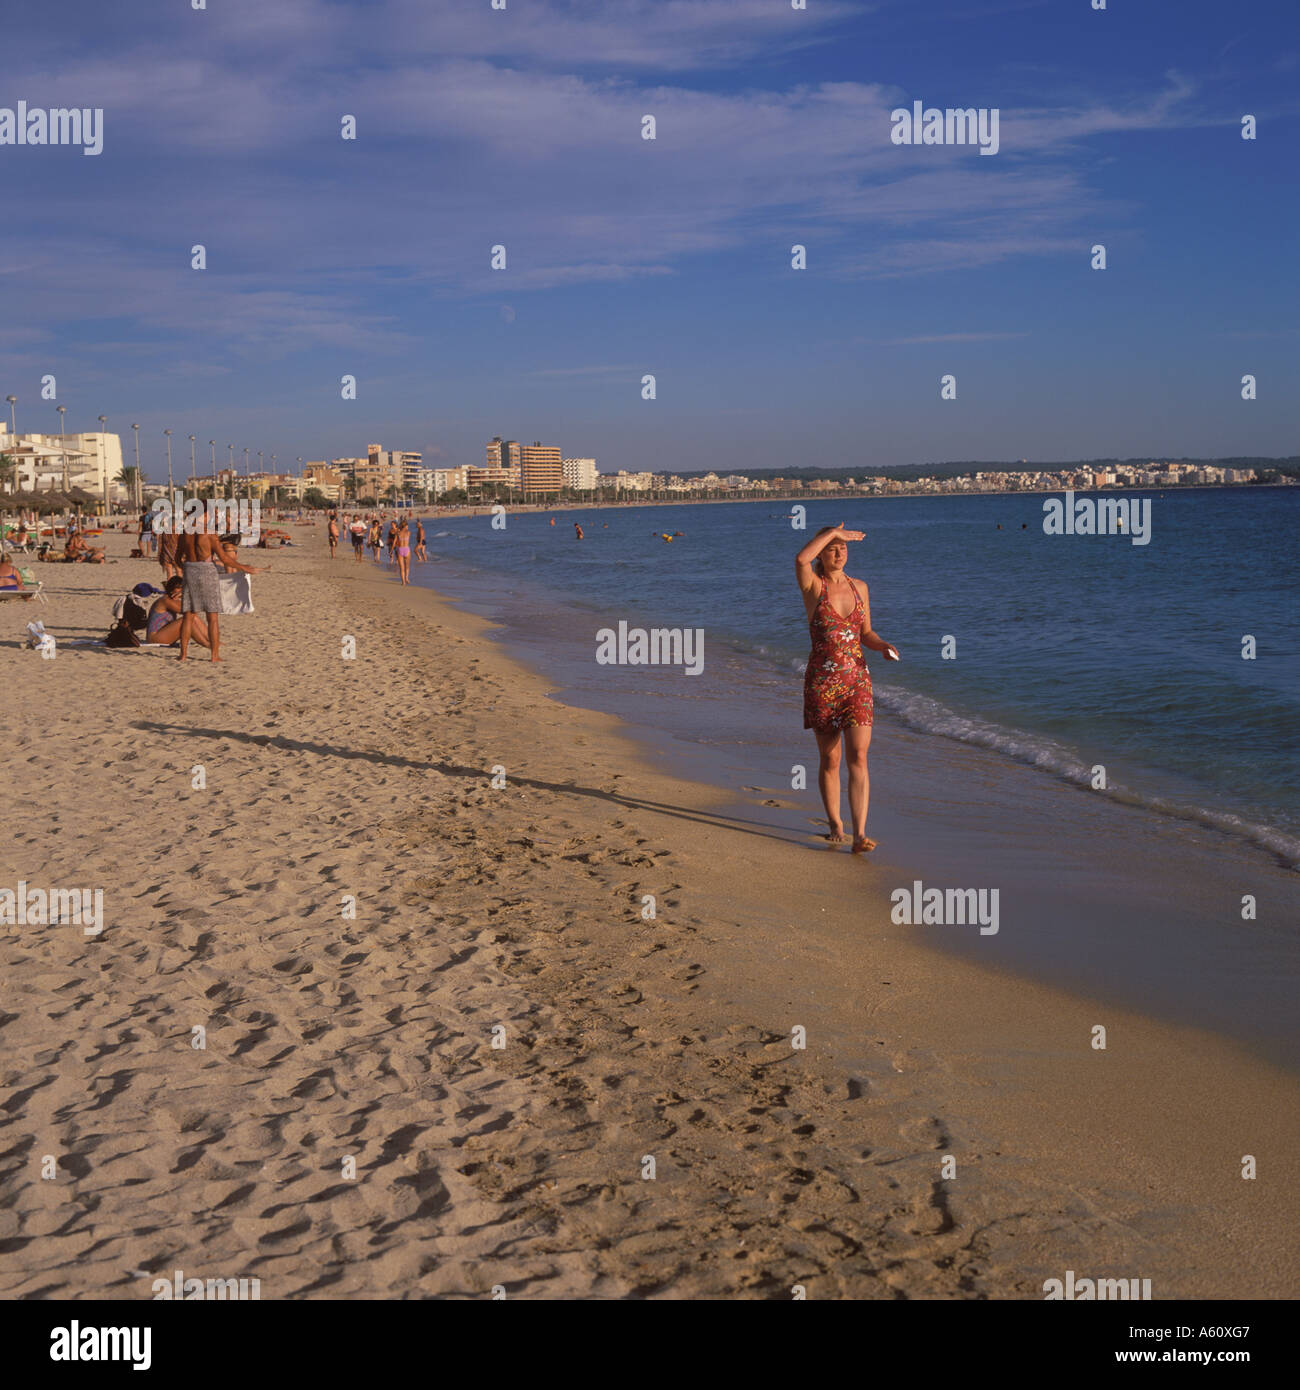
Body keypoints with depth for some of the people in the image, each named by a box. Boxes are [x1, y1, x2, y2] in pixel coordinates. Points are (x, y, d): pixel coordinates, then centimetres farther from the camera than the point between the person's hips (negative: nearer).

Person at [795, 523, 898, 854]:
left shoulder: (859, 587, 10)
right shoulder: (813, 586, -3)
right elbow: (801, 559, -26)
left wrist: (884, 646, -3)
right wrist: (833, 531, -14)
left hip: (857, 681, 2)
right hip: (821, 681, -2)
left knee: (858, 757, -10)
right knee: (830, 759, 8)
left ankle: (860, 835, -16)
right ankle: (835, 824, 27)